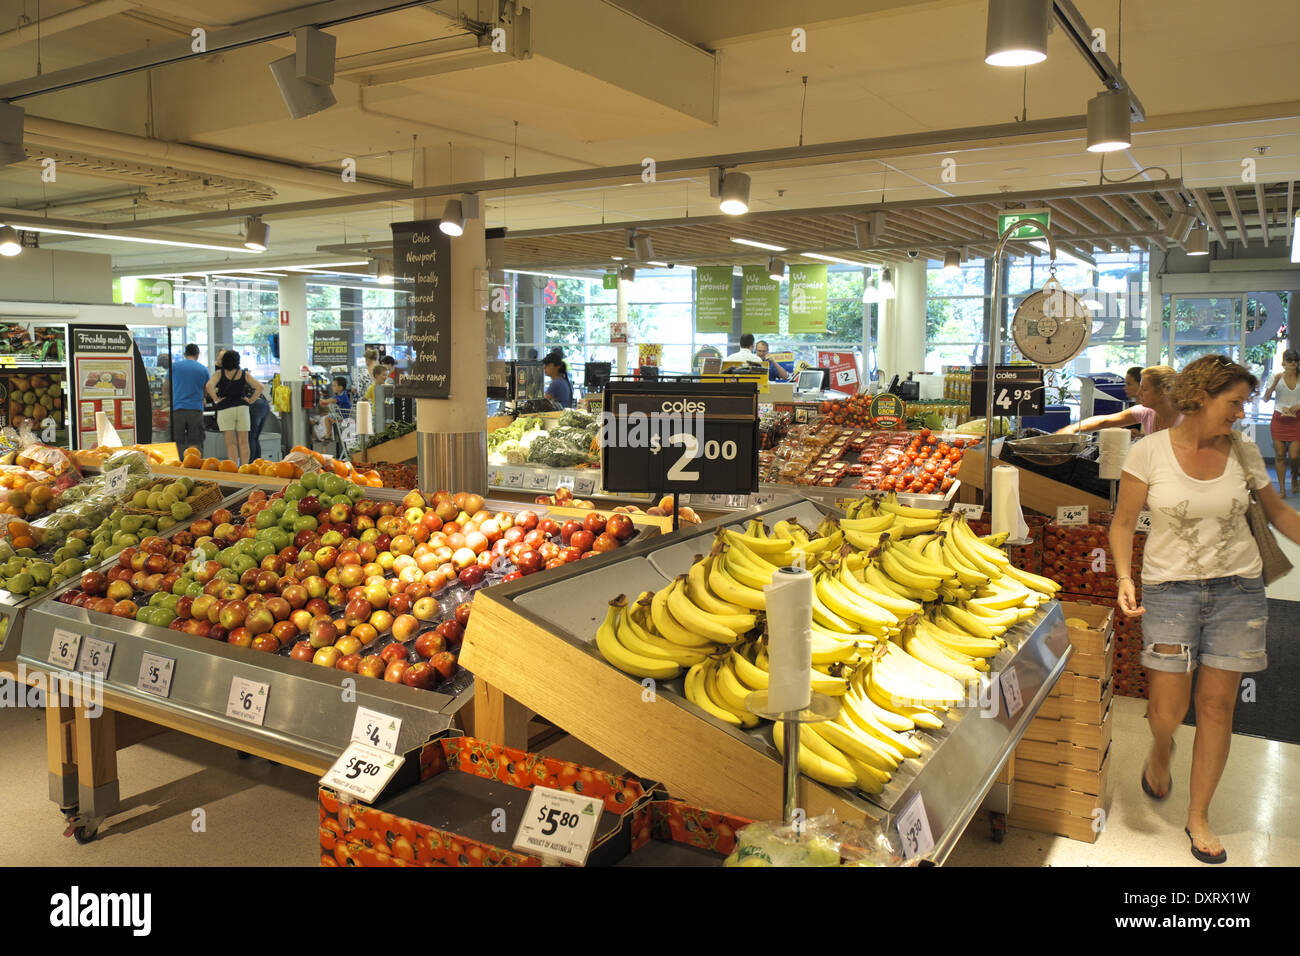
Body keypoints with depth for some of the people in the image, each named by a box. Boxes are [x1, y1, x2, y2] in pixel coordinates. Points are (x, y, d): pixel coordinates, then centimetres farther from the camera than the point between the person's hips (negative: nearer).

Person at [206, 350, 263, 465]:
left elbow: (209, 385, -16)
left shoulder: (219, 373, 0)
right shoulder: (244, 374, 4)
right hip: (242, 408, 2)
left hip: (225, 409, -2)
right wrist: (251, 400, 2)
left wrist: (216, 400, -7)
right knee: (243, 442, 4)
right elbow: (259, 387, -3)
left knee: (231, 443, -1)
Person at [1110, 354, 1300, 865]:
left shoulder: (1244, 452, 2)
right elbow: (1123, 523, -2)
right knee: (1168, 705, -5)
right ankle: (1160, 751, 34)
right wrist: (1125, 578, -16)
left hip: (1237, 587, 3)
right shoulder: (1150, 451, -7)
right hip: (1170, 588, -2)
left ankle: (1198, 816, 21)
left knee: (1217, 704, 5)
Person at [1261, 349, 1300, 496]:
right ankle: (1282, 488, 6)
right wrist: (1274, 384, -15)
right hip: (1279, 419, 0)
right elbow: (1266, 399, -3)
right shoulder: (1278, 377, 2)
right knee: (1279, 455, -1)